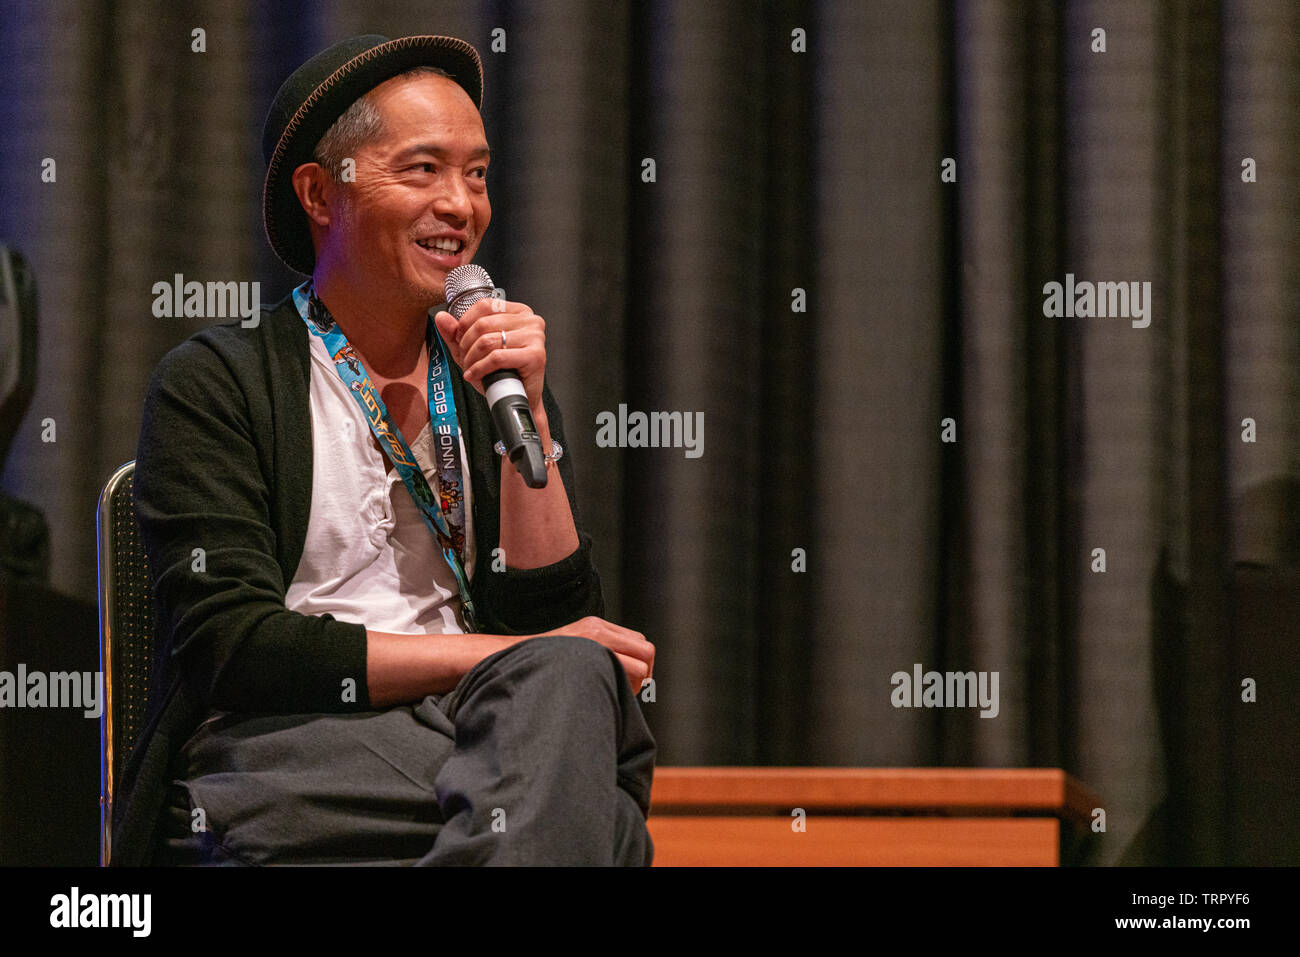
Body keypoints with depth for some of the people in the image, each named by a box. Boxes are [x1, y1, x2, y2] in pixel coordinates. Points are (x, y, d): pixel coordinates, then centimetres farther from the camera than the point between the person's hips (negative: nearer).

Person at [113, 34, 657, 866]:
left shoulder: (502, 384, 21)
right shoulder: (215, 383, 6)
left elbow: (559, 621, 12)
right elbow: (232, 645, -6)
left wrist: (527, 416, 0)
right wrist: (503, 656, -11)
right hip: (284, 752, -5)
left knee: (568, 677, -33)